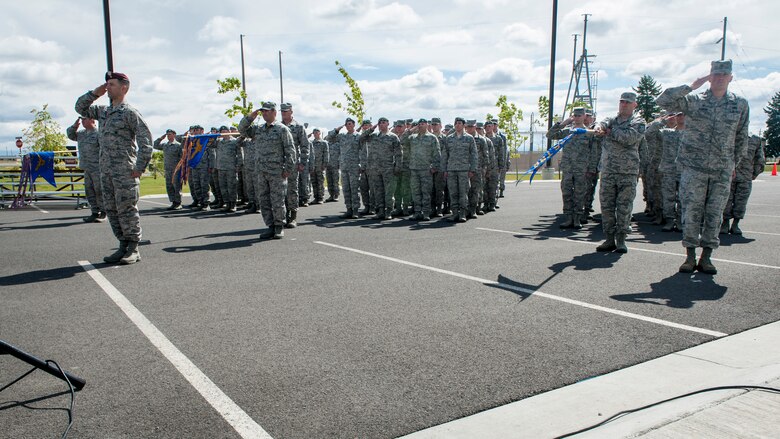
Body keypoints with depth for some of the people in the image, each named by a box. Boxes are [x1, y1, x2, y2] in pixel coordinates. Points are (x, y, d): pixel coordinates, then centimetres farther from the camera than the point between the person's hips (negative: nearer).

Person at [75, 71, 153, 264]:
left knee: (127, 209, -5)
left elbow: (145, 140, -12)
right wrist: (95, 93, 12)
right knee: (111, 209, 9)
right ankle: (123, 246, 16)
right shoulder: (103, 111, 17)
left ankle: (133, 249, 2)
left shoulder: (129, 112, -6)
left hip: (125, 170, -8)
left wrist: (140, 167, -16)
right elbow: (80, 108, 28)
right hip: (106, 170, 8)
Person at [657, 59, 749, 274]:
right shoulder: (693, 101, 1)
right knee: (691, 212, -2)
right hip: (694, 168, -2)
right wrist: (690, 87, -13)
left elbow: (741, 138, 16)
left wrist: (733, 163, 16)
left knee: (714, 214, 3)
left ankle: (706, 256, 12)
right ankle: (690, 255, 7)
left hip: (722, 171, 2)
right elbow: (662, 101, -11)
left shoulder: (740, 105, 7)